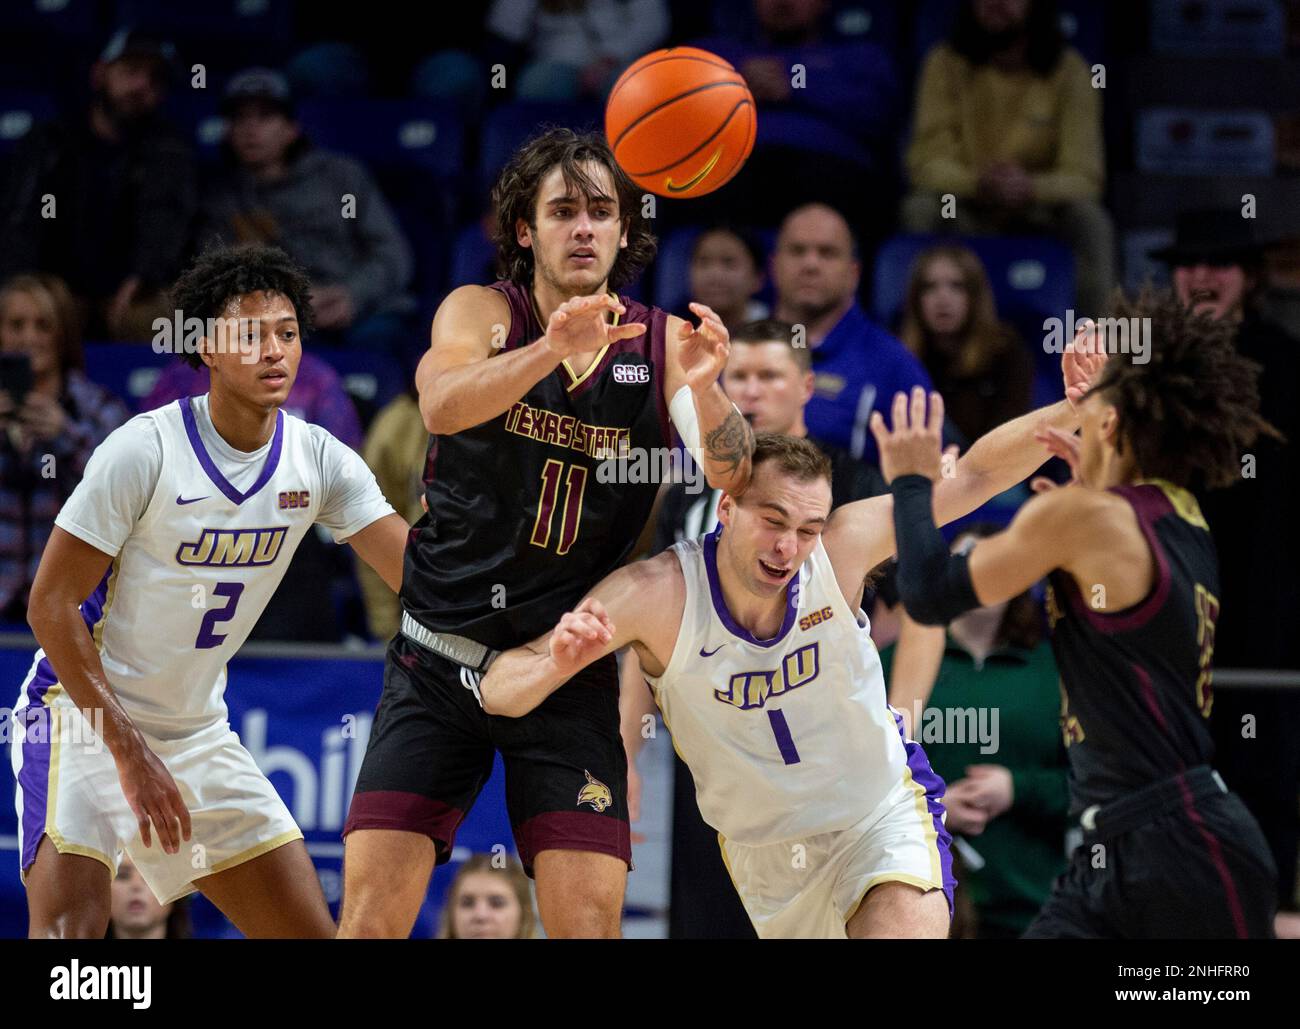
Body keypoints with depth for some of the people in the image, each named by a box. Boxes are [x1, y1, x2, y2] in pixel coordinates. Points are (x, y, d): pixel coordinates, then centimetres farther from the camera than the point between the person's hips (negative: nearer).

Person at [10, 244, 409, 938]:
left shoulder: (318, 460, -3)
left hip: (199, 731, 6)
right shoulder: (143, 451, -18)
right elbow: (50, 606, -17)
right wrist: (130, 753, -20)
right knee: (70, 923, -25)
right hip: (83, 712, -6)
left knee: (310, 931, 3)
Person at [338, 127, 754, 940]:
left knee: (591, 918, -9)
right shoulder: (482, 313, -3)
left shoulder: (662, 344, 1)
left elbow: (733, 478, -12)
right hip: (441, 661, -1)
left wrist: (704, 387, -33)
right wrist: (553, 350, -42)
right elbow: (442, 406, -24)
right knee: (371, 915, -9)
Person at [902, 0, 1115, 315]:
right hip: (966, 216, 0)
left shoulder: (1069, 70, -8)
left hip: (1039, 215, 0)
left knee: (1089, 218, -29)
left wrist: (1031, 187, -35)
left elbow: (1084, 178, -12)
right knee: (920, 209, -30)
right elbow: (927, 162, -11)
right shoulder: (947, 63, -6)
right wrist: (977, 182, -34)